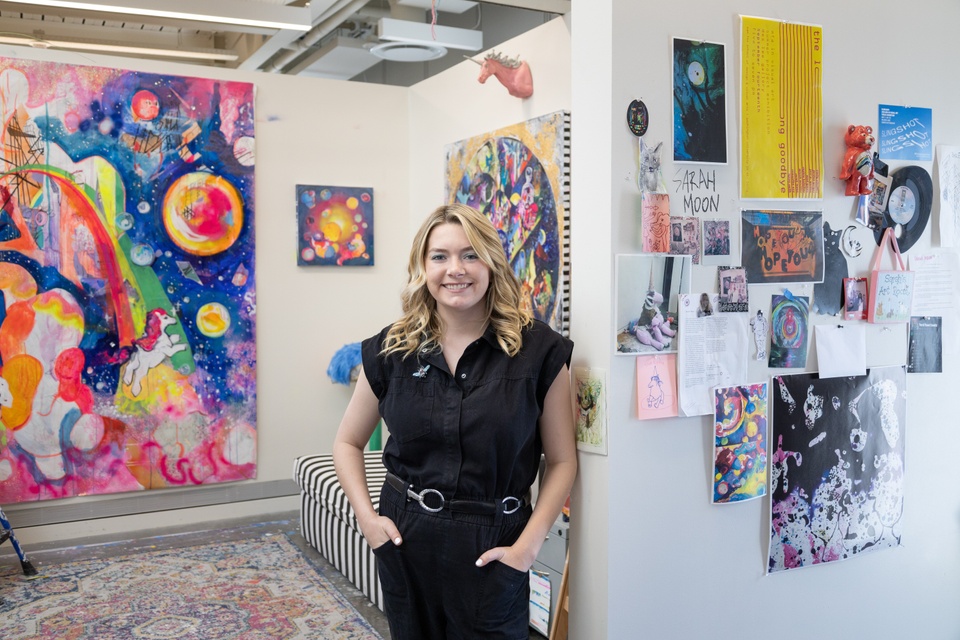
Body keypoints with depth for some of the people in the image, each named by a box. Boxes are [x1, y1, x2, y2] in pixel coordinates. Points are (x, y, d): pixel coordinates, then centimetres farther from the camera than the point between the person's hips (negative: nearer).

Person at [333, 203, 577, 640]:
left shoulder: (538, 350, -7)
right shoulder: (391, 351, 0)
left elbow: (561, 461, -3)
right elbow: (347, 443, 11)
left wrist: (528, 545, -11)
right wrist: (366, 517, -2)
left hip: (490, 546, -2)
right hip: (405, 537, 3)